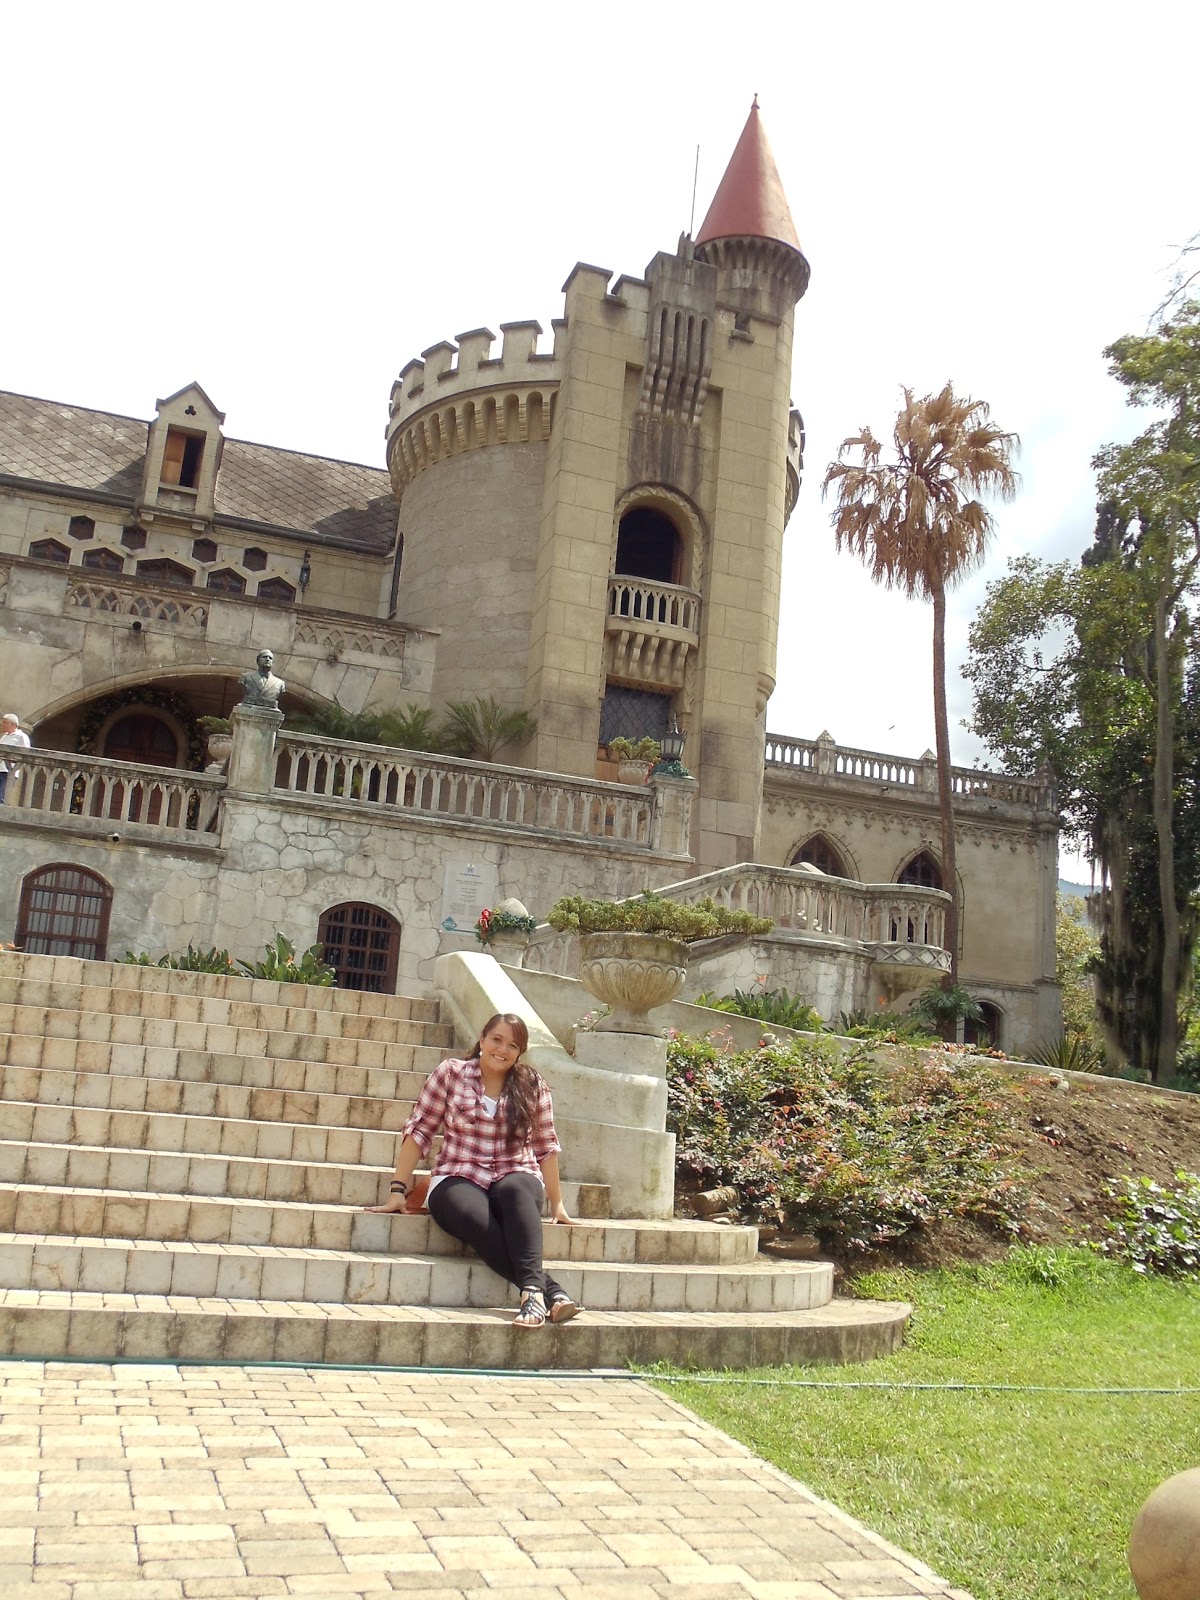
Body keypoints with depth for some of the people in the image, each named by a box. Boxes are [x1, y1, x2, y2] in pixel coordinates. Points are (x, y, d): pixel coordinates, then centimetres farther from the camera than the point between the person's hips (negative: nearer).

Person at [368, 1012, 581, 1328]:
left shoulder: (533, 1086, 7)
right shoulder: (450, 1073, 2)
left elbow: (546, 1145, 11)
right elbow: (419, 1131, 1)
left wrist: (557, 1204, 11)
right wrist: (399, 1190, -4)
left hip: (516, 1179, 1)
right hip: (458, 1180, -1)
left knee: (515, 1191, -37)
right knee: (483, 1225, -37)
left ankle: (532, 1290, -50)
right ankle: (552, 1292, -39)